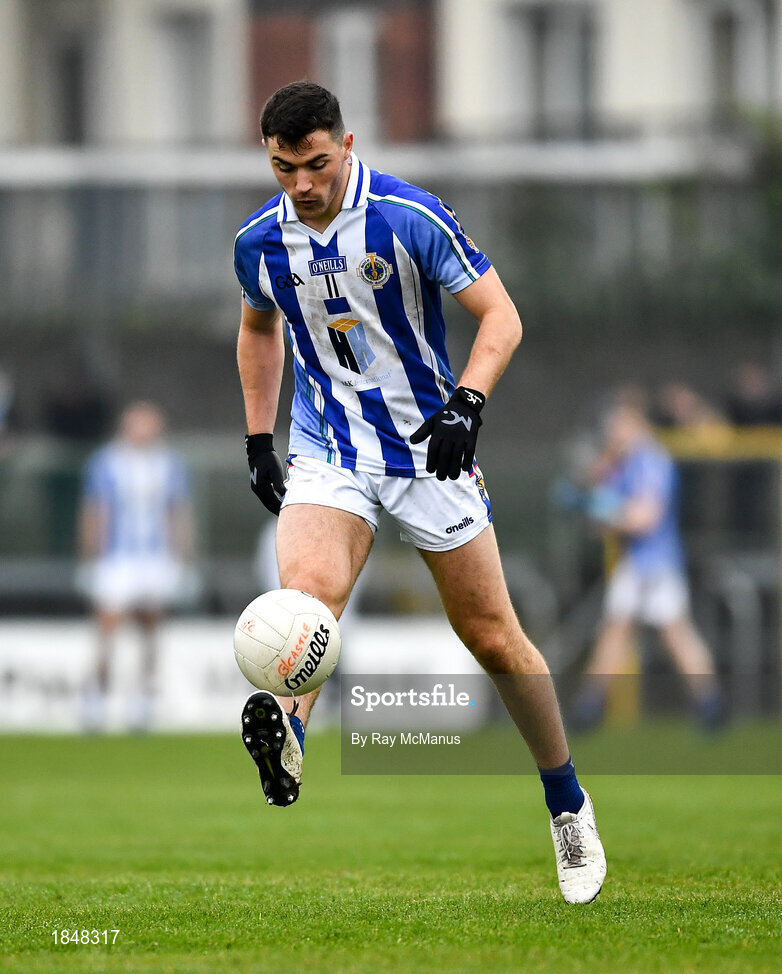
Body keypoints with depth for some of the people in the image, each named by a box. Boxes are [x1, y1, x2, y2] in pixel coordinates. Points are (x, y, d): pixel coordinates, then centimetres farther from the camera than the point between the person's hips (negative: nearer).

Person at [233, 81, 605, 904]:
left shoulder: (411, 218, -14)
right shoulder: (260, 242, -1)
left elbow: (500, 316, -10)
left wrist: (467, 403, -26)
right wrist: (258, 441, 15)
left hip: (428, 449, -2)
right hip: (326, 457, 2)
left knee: (493, 636, 4)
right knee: (307, 589, -30)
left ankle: (567, 804, 22)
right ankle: (285, 737, -53)